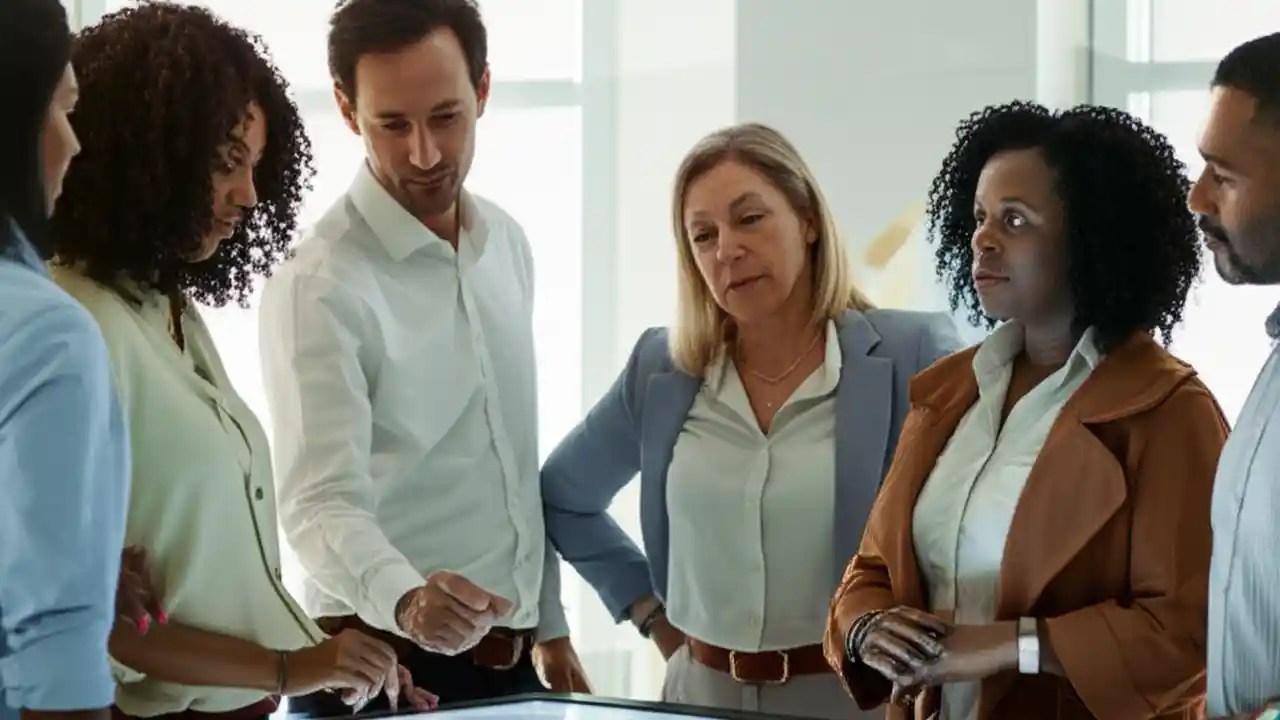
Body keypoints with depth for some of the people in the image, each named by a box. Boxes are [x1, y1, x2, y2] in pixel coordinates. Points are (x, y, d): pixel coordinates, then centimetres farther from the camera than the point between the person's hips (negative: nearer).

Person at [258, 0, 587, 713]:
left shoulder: (506, 243, 6)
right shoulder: (320, 287, -16)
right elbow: (322, 501, -24)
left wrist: (550, 626, 14)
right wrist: (406, 600, -41)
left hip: (511, 661, 6)